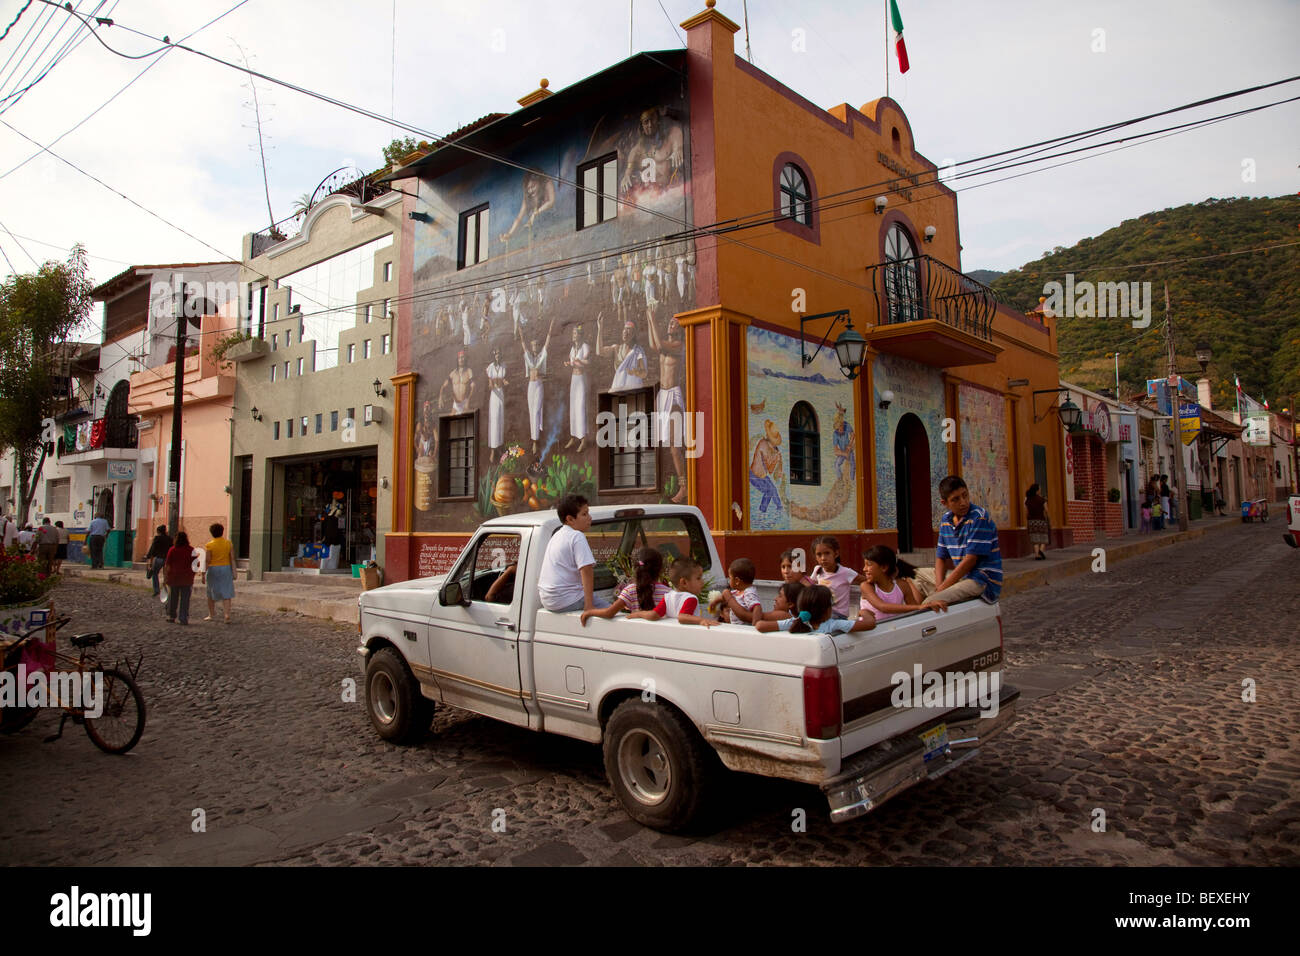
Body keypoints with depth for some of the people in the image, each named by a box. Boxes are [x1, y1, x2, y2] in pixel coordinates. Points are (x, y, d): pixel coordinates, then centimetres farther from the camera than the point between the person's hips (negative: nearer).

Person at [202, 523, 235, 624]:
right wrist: (234, 572, 6)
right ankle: (227, 615, -9)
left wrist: (203, 574, -3)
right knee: (226, 593, 2)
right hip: (226, 568, 2)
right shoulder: (228, 543, 0)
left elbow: (207, 561, -10)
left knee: (211, 593, 15)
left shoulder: (209, 545, -8)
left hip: (213, 570, -2)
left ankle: (212, 615, 24)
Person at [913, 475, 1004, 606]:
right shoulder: (945, 520, 7)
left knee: (930, 603, -27)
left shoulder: (979, 517, -16)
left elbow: (970, 560, -20)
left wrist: (942, 588, -16)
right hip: (961, 575, 8)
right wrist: (939, 585, -8)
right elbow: (941, 557, 11)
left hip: (983, 580, -8)